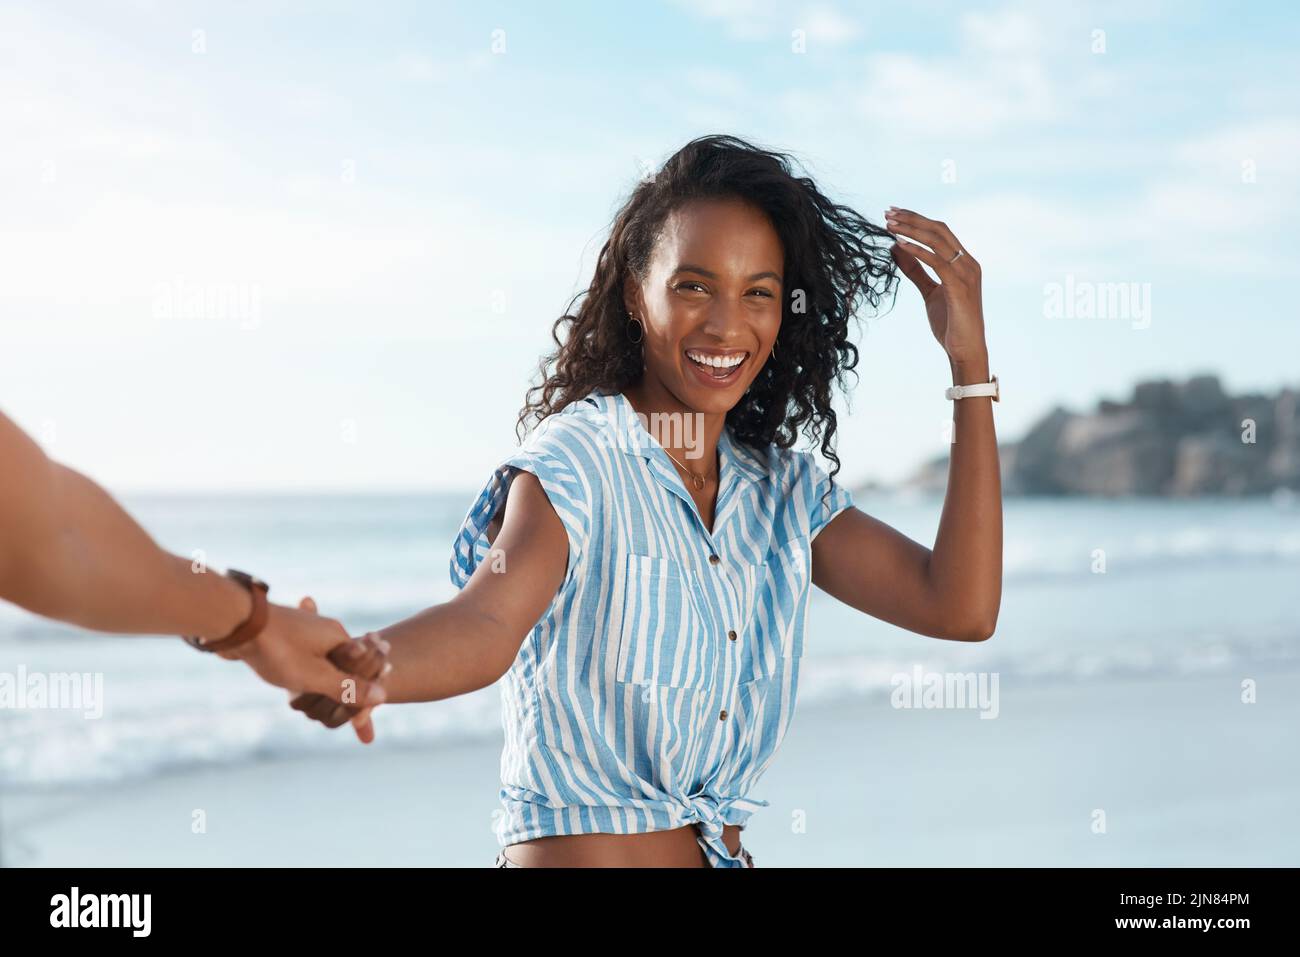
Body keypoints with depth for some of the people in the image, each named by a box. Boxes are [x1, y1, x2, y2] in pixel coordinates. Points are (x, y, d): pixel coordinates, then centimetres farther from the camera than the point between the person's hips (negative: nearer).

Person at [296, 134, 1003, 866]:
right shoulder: (577, 461, -14)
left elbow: (960, 607, -5)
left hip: (728, 855, 6)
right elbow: (486, 626, -32)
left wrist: (971, 359, -5)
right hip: (580, 850, -6)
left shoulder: (786, 491, 4)